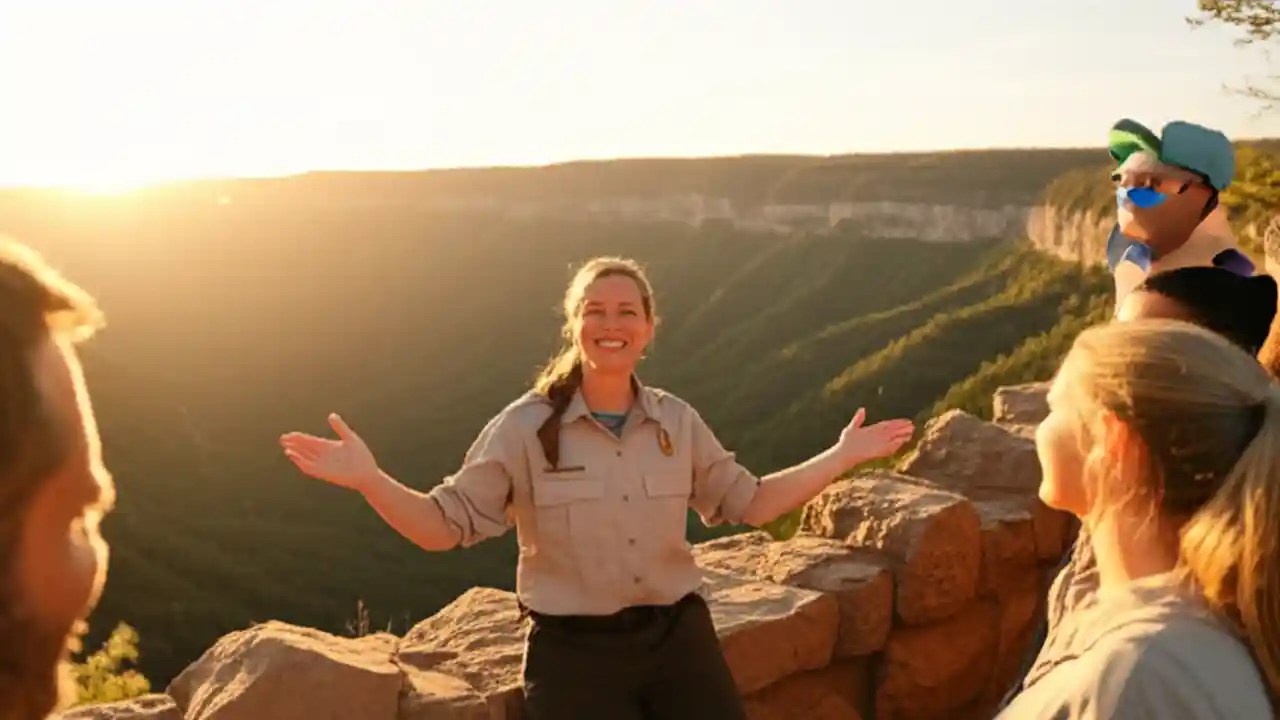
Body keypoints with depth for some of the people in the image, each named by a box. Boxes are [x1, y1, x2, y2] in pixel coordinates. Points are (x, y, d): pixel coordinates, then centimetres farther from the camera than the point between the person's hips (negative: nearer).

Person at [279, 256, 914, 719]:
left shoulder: (678, 423, 3)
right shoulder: (525, 428, -8)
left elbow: (748, 503, 15)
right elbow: (446, 526, -7)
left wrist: (842, 456, 10)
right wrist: (368, 479, -24)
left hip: (678, 637, 3)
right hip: (576, 654, -3)